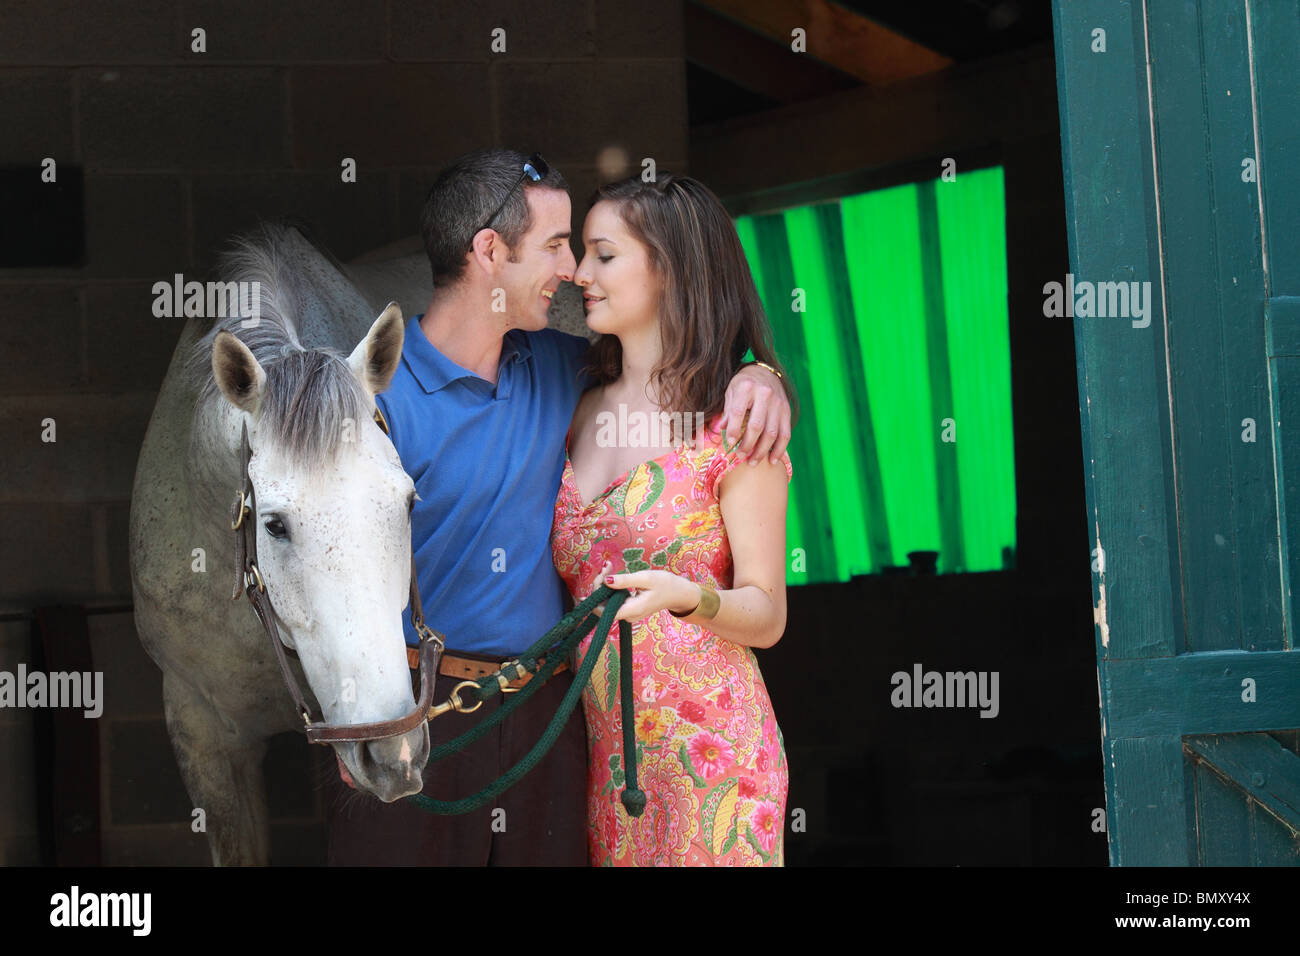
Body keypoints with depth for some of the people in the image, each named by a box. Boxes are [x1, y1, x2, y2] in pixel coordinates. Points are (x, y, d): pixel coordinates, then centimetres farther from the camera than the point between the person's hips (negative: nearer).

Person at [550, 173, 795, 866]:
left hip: (704, 749, -5)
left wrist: (690, 595, -25)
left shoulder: (733, 421, -6)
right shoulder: (582, 413, 11)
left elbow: (766, 618, -8)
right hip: (597, 748, 5)